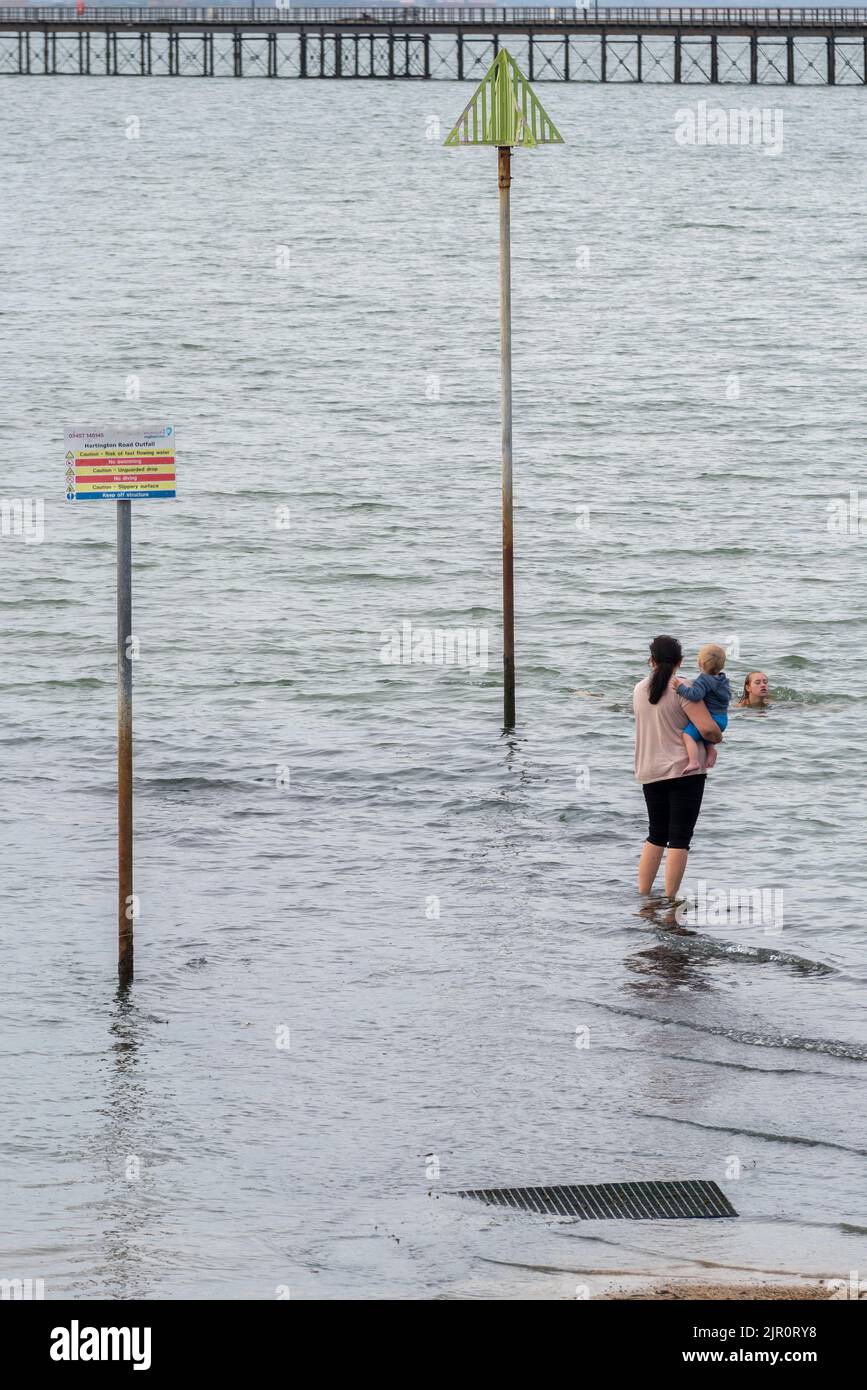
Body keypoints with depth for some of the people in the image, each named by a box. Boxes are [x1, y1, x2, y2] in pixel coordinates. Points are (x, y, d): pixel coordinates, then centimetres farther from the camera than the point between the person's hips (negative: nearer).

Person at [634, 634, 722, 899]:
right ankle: (669, 901, -4)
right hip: (684, 769, -6)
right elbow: (707, 728, -20)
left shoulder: (640, 689, 8)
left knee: (656, 836, 17)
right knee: (679, 838, -2)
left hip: (650, 772, 6)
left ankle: (642, 896, 12)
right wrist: (717, 738, 4)